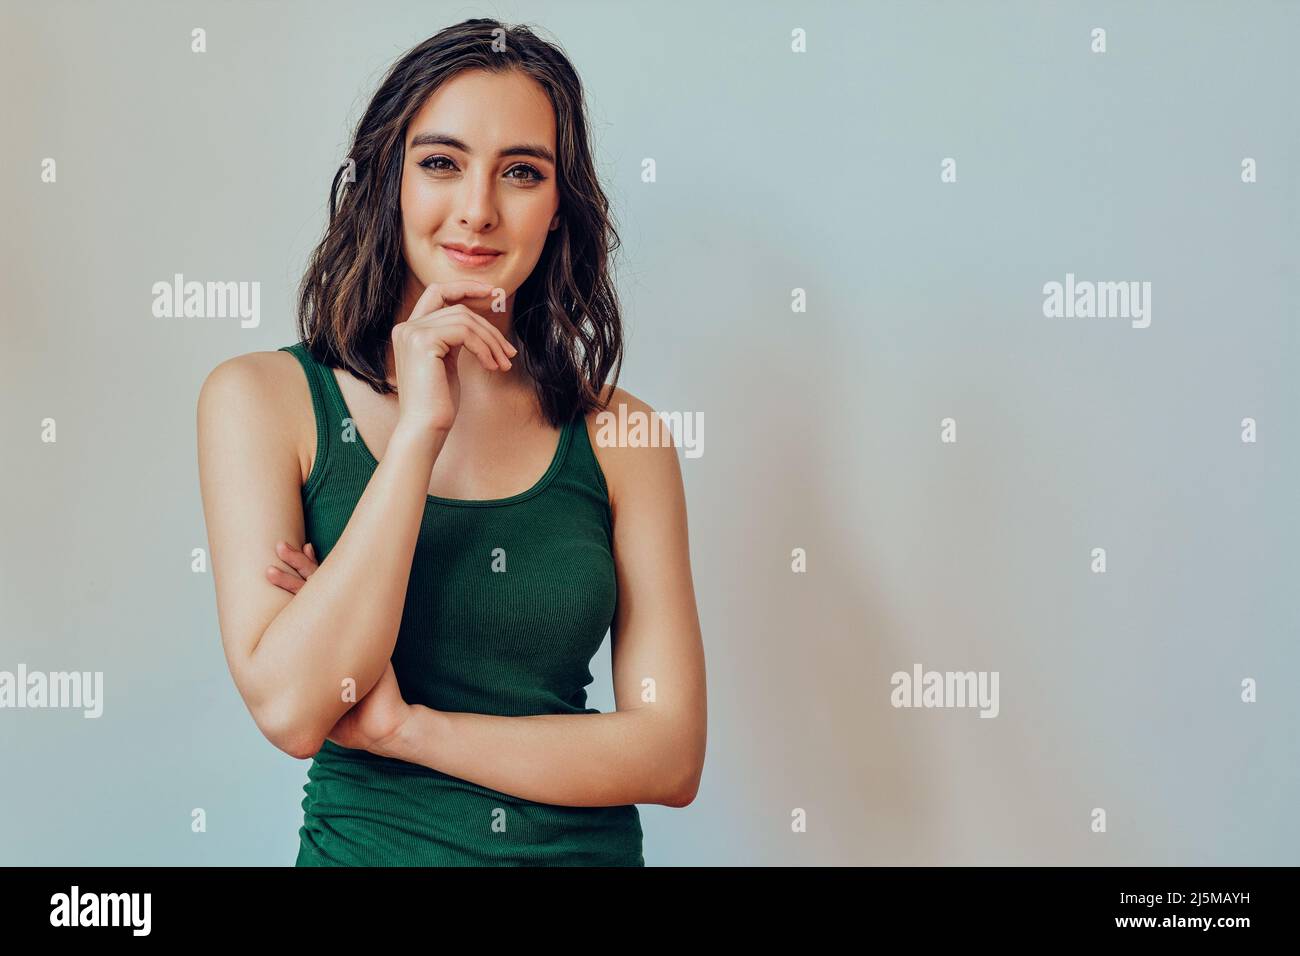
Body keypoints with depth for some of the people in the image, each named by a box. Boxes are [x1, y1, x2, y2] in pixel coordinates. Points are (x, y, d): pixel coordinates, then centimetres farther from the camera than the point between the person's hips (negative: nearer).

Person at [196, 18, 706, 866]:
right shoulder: (261, 398, -3)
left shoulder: (620, 437, -1)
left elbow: (672, 756, -5)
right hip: (367, 845, -1)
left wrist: (405, 727, -12)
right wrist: (420, 429, -16)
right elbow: (289, 708, -14)